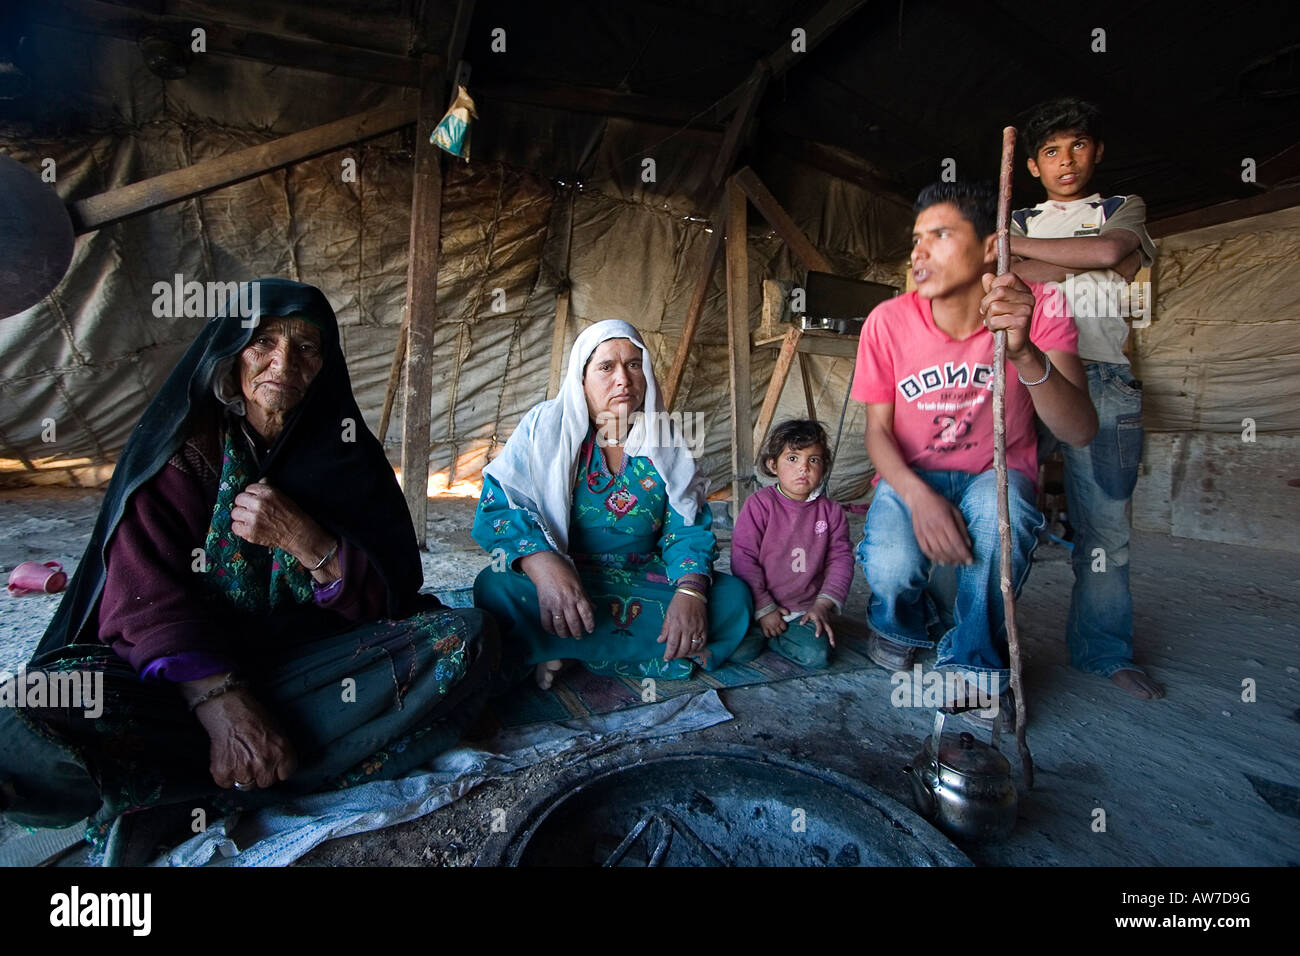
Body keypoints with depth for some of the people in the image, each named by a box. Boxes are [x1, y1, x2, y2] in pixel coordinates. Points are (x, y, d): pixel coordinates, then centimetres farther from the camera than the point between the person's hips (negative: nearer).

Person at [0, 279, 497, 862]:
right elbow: (145, 597, -11)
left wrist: (301, 538, -20)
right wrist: (219, 703, -27)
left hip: (316, 661, 2)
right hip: (182, 675, -1)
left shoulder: (344, 452, 3)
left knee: (469, 638, -24)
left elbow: (390, 597, -3)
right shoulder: (179, 448, 0)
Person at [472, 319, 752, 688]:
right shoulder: (545, 426, -4)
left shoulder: (666, 438, 3)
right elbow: (496, 506, -12)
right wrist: (545, 567, -32)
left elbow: (689, 529, 0)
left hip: (645, 580, 3)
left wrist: (691, 591, -22)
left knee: (733, 595, -18)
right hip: (559, 579, -2)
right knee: (497, 587, -32)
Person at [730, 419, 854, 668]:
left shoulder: (830, 510, 3)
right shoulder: (759, 504, -8)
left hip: (805, 609, 3)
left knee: (816, 654, -22)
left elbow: (841, 559, 4)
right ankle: (761, 628, 7)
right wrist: (764, 609, -11)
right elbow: (743, 559, -9)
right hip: (759, 607, -2)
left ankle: (763, 634, 1)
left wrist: (824, 604, -8)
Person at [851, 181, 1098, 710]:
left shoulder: (1037, 308, -14)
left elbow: (1080, 432, -23)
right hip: (911, 475, 0)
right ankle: (897, 626, 13)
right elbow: (878, 431, -7)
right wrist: (918, 497, -26)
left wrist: (1024, 353, -42)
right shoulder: (888, 321, -12)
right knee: (891, 568, -29)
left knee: (1000, 516, -35)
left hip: (995, 473, 0)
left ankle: (974, 666, -6)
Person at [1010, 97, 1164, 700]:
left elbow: (1108, 250, -4)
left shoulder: (1125, 210, 20)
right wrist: (1085, 265, -4)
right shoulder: (1017, 221, 22)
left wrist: (1016, 247, 1)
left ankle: (1103, 651, 16)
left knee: (1105, 523, 2)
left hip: (1104, 382, 1)